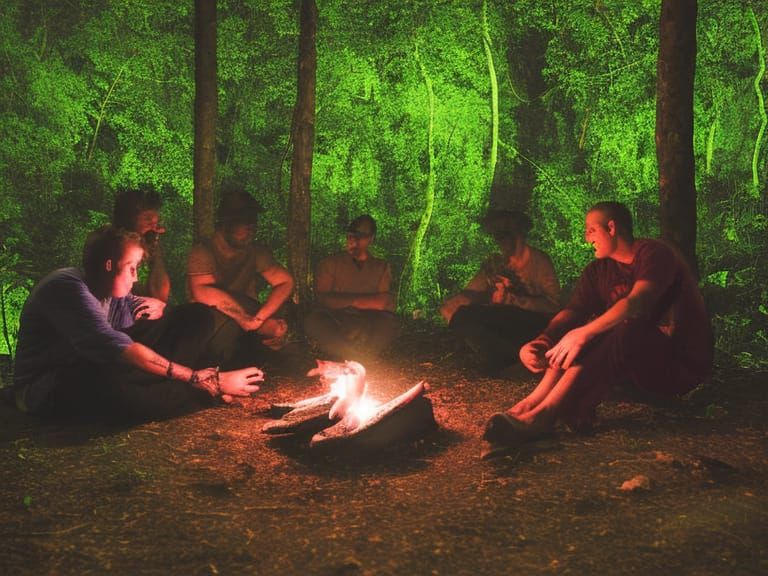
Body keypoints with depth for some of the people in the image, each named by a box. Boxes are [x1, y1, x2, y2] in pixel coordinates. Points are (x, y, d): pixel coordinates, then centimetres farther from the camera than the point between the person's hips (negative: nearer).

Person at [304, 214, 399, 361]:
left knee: (390, 322, -29)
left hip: (365, 329, 1)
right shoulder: (330, 263, 9)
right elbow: (322, 299, -4)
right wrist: (355, 301, -8)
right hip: (333, 326, -1)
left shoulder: (381, 267, 15)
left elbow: (385, 303, 1)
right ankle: (355, 360, -30)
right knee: (313, 321, -33)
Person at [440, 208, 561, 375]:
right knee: (451, 307, -15)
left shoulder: (539, 260, -2)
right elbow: (470, 295, 4)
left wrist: (508, 299, -16)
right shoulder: (494, 263, 13)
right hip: (504, 325, 6)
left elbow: (553, 305, -12)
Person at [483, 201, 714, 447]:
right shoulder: (599, 270, 7)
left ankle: (543, 412, -44)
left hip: (684, 363, -7)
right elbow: (571, 312, -7)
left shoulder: (653, 253, -12)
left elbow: (637, 304, -30)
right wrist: (541, 342, -27)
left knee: (626, 330, -34)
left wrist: (583, 334, -38)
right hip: (641, 367, 7)